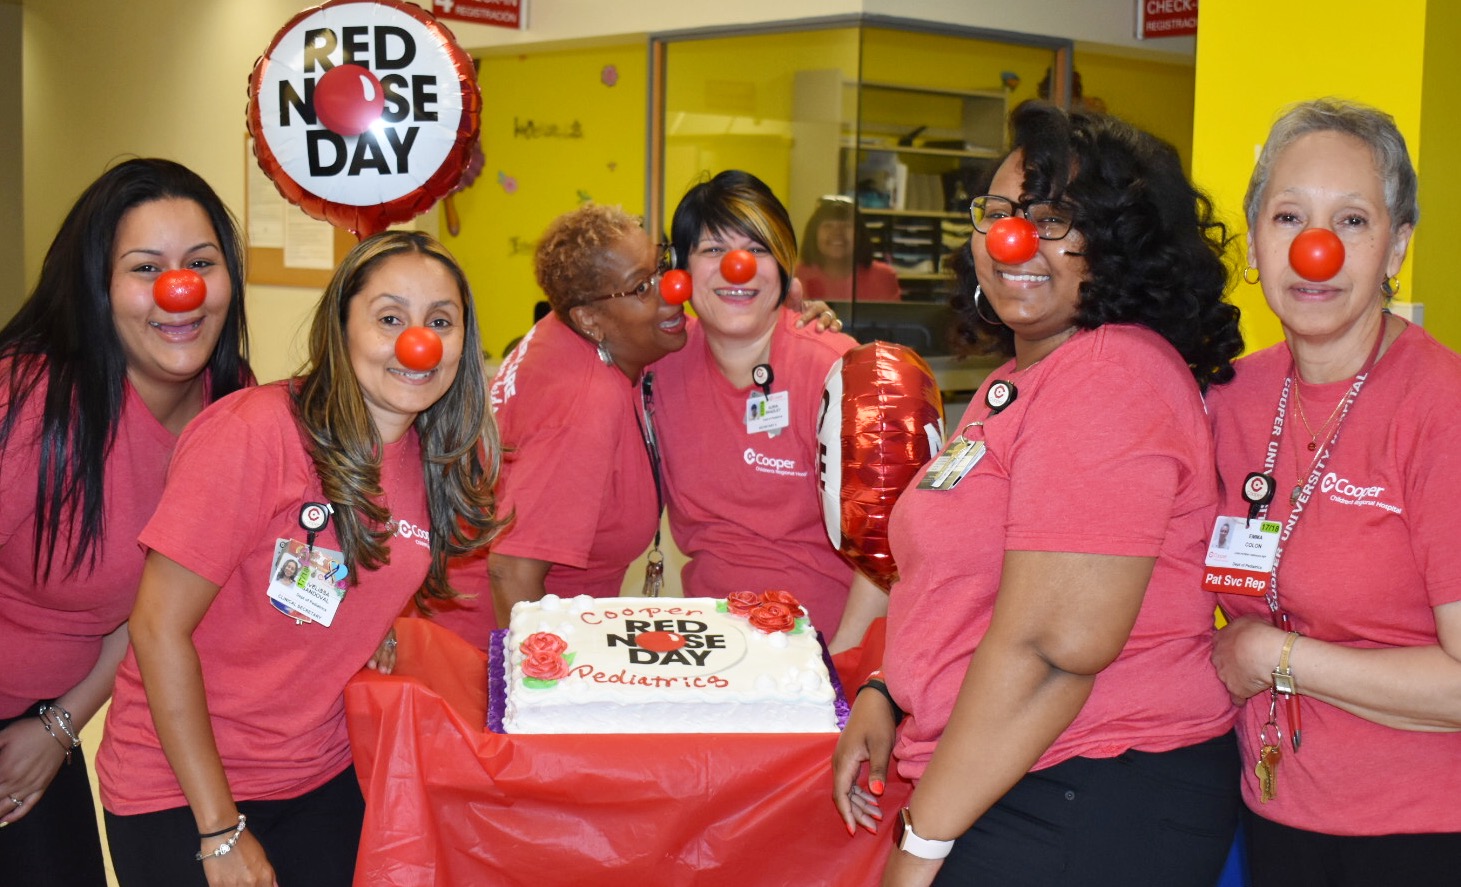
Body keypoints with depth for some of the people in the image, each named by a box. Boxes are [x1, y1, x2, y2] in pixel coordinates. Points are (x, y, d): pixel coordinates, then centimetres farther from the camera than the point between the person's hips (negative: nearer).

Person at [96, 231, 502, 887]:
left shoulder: (447, 461, -2)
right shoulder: (251, 432, -21)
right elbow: (159, 629, -18)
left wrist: (376, 623, -2)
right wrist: (222, 831, -16)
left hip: (324, 777, 5)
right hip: (179, 788, -5)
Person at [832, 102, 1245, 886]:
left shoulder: (1112, 379, -19)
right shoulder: (1017, 381, 14)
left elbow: (1053, 650, -24)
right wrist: (886, 693, 8)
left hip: (1095, 812, -9)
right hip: (999, 786, 9)